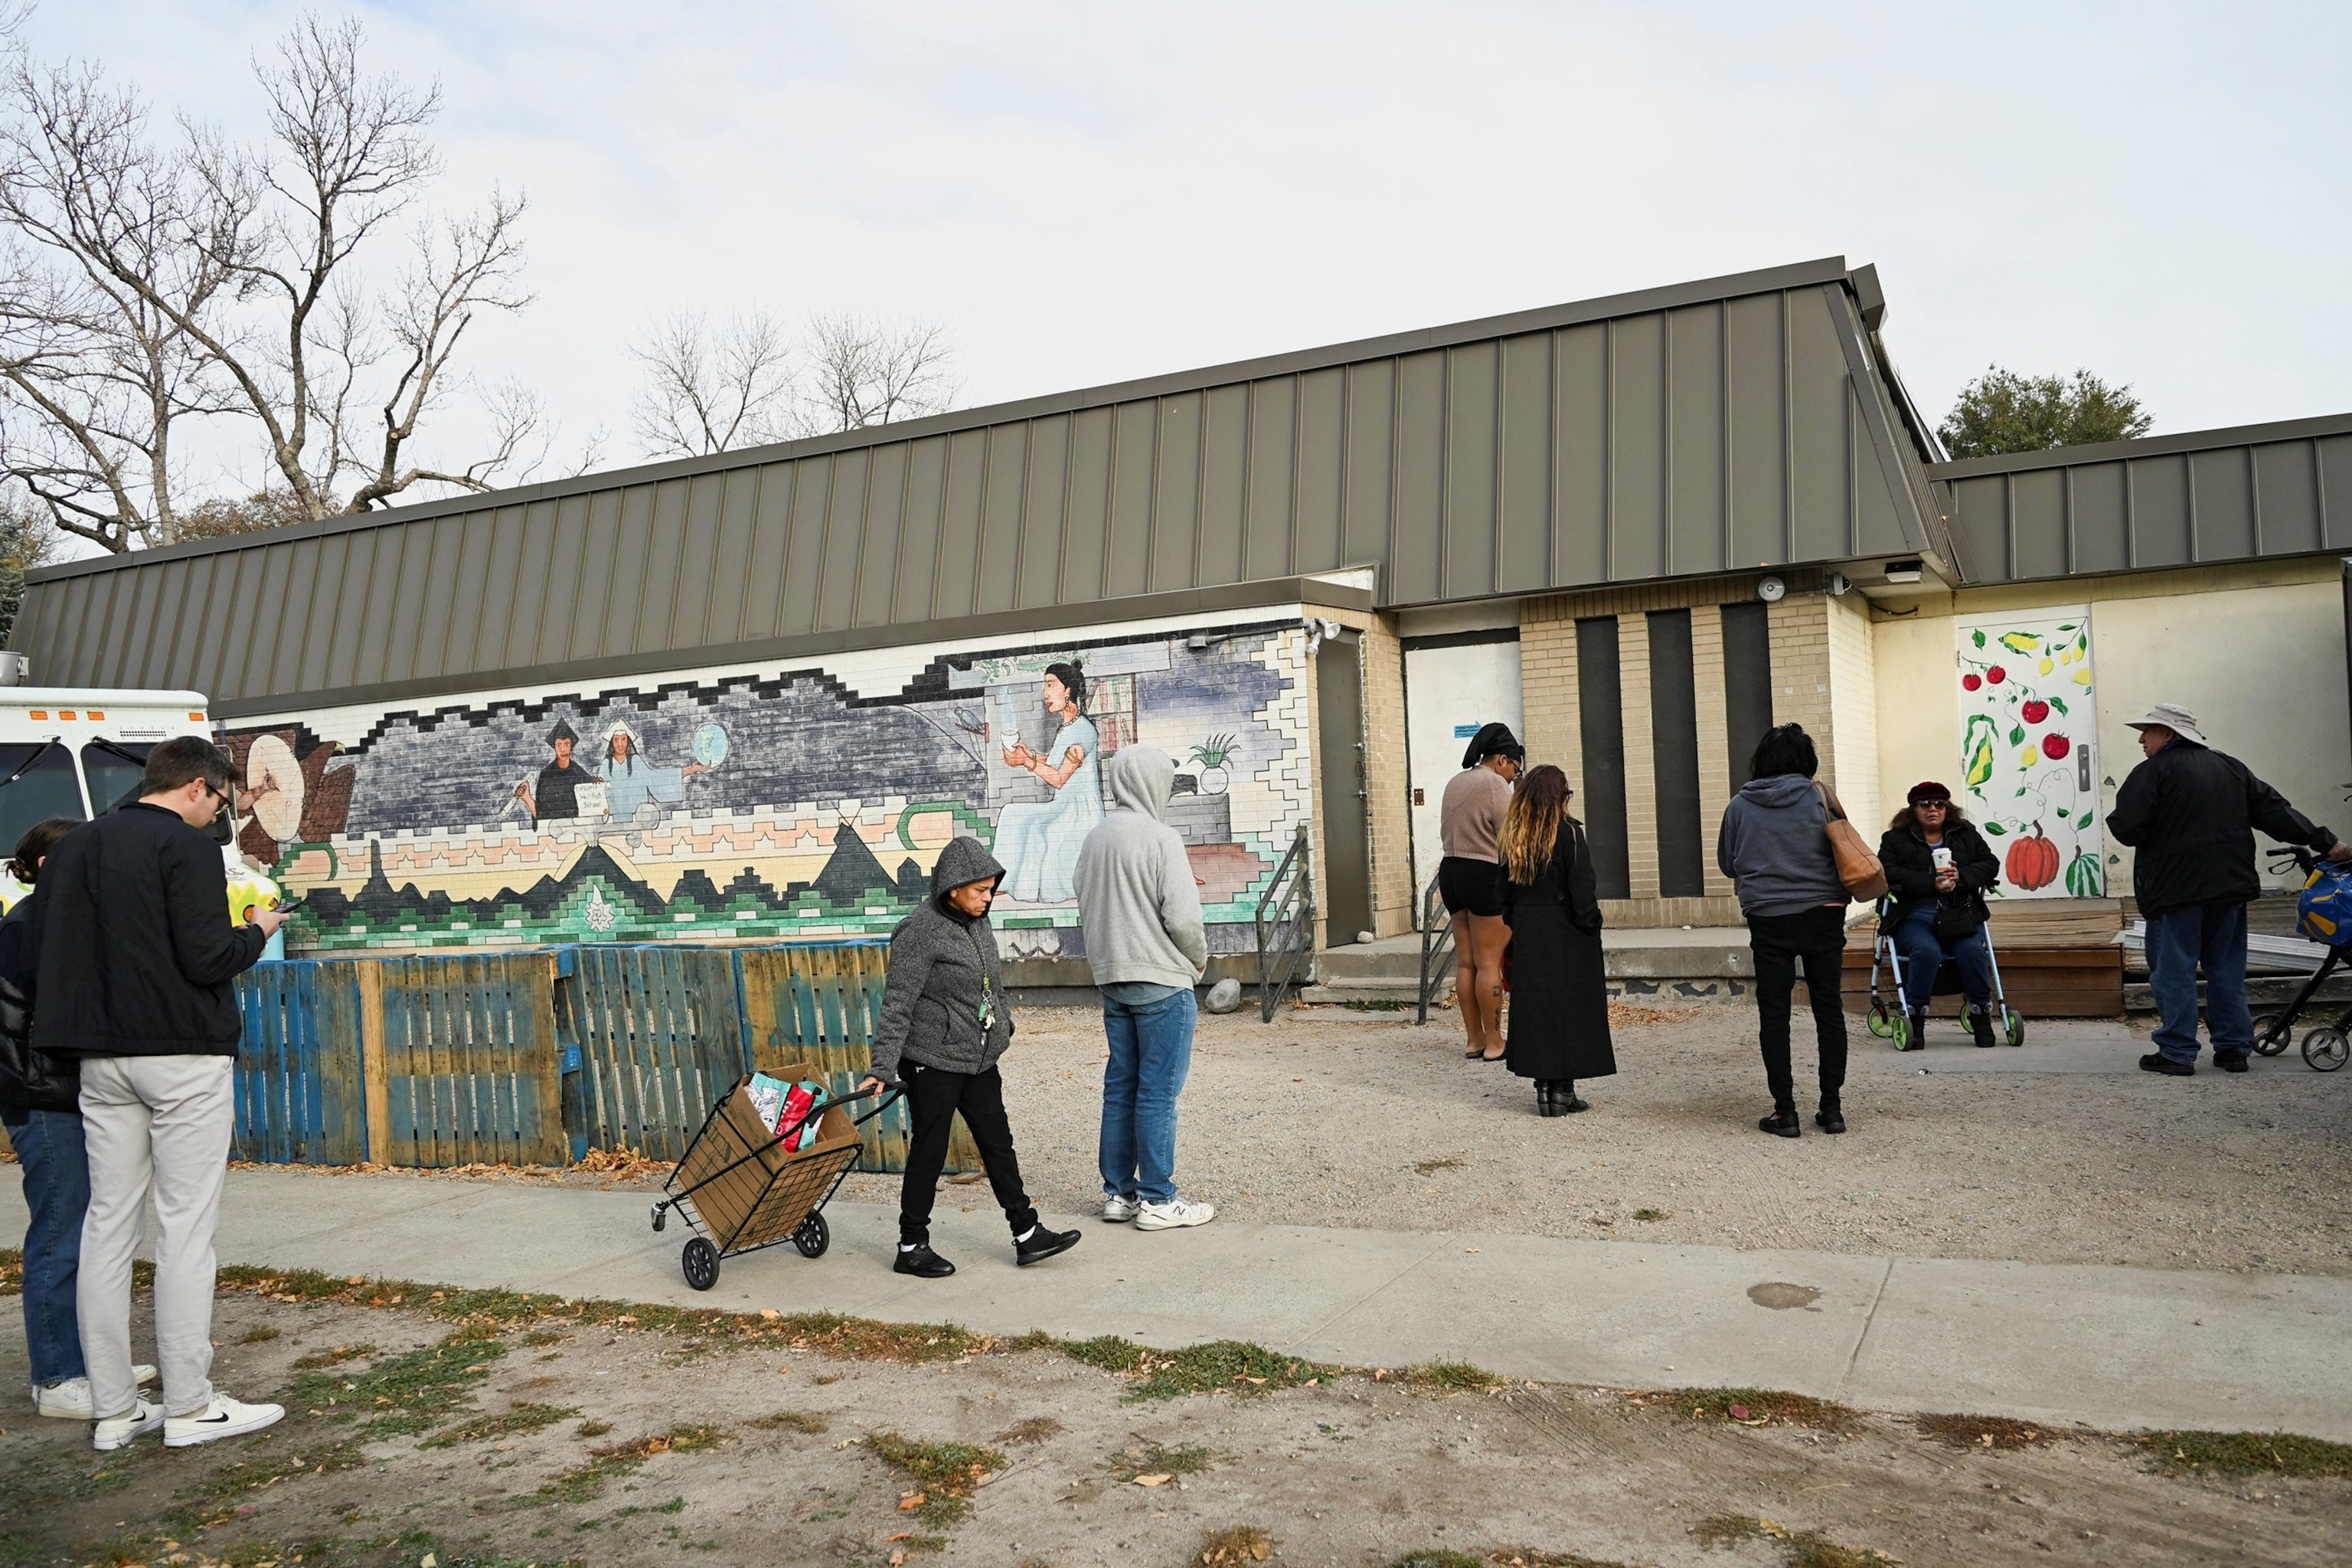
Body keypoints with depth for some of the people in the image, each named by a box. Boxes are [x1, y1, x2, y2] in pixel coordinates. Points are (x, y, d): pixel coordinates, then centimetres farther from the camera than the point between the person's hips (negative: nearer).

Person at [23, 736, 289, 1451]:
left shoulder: (74, 847, 10)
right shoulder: (188, 847, -11)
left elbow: (36, 955, 11)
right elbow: (207, 959, -18)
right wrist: (258, 932, 0)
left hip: (102, 1062, 7)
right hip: (184, 1057, -7)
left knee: (108, 1225, 10)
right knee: (185, 1229, -1)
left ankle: (114, 1409, 15)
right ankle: (190, 1407, 5)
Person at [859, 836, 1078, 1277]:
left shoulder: (979, 925, 8)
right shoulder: (921, 931, -16)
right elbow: (897, 1005, -18)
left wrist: (1003, 1027, 20)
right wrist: (883, 1069, -20)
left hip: (979, 1059, 8)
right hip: (933, 1062, -8)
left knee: (999, 1143, 10)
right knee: (929, 1153, 3)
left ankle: (1027, 1234, 17)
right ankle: (912, 1248, 16)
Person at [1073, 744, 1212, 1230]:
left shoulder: (1094, 839, 9)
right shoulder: (1160, 838, -15)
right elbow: (1183, 917, -17)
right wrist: (1198, 960, 0)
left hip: (1112, 980, 8)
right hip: (1162, 981, -8)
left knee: (1120, 1086, 13)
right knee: (1158, 1093, -1)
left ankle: (1118, 1192, 20)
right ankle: (1157, 1200, 5)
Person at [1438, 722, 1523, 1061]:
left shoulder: (1454, 783, 17)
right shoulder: (1495, 785, -8)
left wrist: (1449, 881, 16)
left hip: (1450, 870, 8)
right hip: (1485, 875, -8)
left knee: (1465, 962, 9)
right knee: (1489, 963, -4)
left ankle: (1474, 1040, 13)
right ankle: (1494, 1043, 0)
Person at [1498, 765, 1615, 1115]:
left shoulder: (1512, 839, 6)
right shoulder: (1568, 833, -11)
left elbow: (1505, 892, 9)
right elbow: (1581, 889, -14)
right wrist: (1592, 922, -2)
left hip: (1527, 935, 5)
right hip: (1565, 936, -5)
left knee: (1534, 1008, 9)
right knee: (1570, 1007, 2)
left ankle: (1544, 1088, 11)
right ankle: (1563, 1089, 3)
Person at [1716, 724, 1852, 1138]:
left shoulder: (1740, 805, -1)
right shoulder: (1819, 797, -3)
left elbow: (1727, 864, 8)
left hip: (1768, 919, 0)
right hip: (1823, 913, 0)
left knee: (1774, 1013, 4)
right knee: (1828, 1007, 9)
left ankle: (1785, 1111, 4)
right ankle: (1832, 1107, 12)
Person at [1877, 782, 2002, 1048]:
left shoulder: (1967, 835, 18)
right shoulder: (1894, 839, 7)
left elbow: (1991, 864, 8)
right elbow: (1890, 874, -8)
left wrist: (1961, 877, -12)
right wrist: (1931, 883, -19)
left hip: (1960, 916, 2)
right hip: (1914, 918, -2)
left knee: (1973, 951, -27)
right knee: (1926, 951, -32)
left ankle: (1981, 1015, -7)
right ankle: (1915, 1016, -18)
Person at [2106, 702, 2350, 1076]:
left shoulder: (2153, 772, -9)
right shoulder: (2230, 768, 15)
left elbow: (2127, 829, -15)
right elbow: (2273, 810, 11)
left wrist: (2116, 818, 7)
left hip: (2175, 889, -7)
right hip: (2230, 886, 7)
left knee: (2174, 971, -2)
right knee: (2226, 969, 14)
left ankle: (2177, 1053, -2)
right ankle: (2234, 1048, 17)